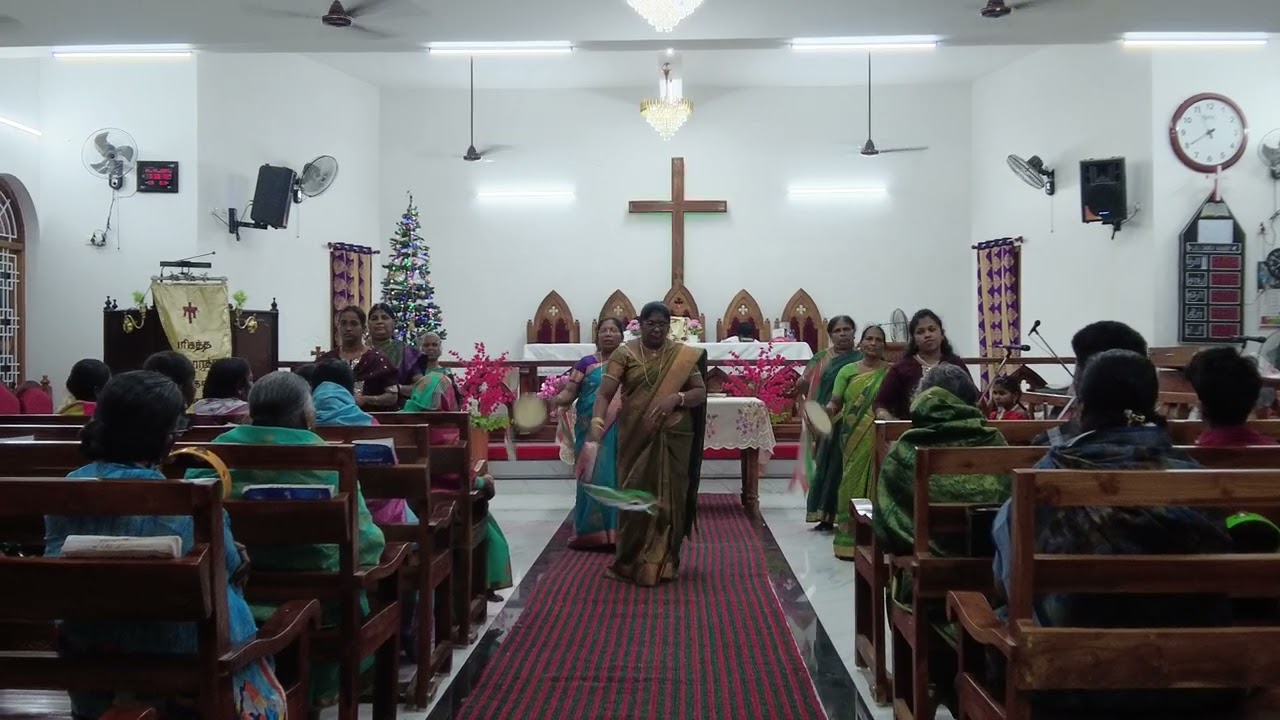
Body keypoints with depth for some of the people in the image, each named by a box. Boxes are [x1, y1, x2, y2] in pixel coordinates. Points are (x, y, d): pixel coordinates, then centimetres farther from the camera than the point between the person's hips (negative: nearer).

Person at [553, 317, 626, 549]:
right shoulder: (586, 363, 5)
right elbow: (569, 392, -2)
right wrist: (556, 399, -21)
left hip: (620, 430, 1)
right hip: (591, 429, -1)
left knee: (617, 477, 0)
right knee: (593, 477, -1)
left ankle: (615, 530, 7)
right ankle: (590, 530, 6)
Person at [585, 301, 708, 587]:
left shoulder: (684, 355, 3)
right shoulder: (624, 353, -3)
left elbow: (700, 392, 4)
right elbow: (604, 393, -12)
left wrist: (677, 398, -17)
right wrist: (596, 422, -30)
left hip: (673, 438, 1)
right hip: (636, 437, -1)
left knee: (669, 498, 6)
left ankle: (665, 563, 18)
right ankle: (630, 562, 16)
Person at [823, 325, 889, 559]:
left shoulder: (892, 372, 4)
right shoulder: (847, 371, 7)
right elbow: (835, 401, 3)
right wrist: (830, 407, -19)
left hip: (880, 440, -1)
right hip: (853, 439, 1)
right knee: (852, 485, 3)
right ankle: (849, 540, 8)